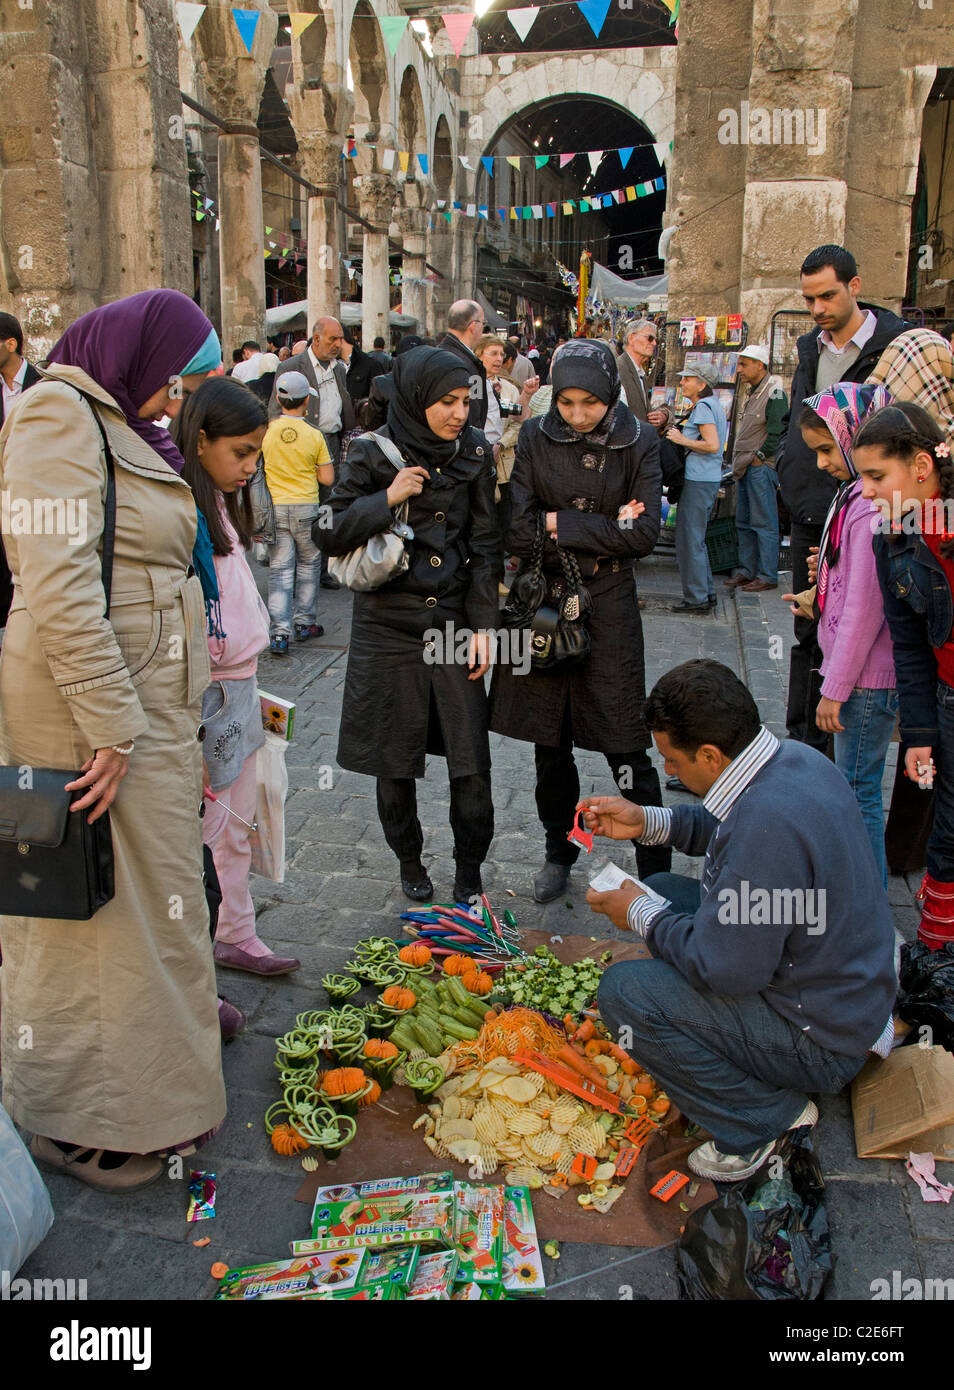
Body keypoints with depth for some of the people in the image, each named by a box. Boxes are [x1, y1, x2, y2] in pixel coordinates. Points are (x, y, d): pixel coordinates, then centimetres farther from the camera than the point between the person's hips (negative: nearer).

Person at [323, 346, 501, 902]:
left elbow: (485, 544, 5)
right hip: (388, 625, -1)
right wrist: (387, 499, -18)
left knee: (471, 760, -2)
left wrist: (483, 625, 0)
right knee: (396, 757, 8)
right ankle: (410, 861, 30)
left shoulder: (474, 451, 2)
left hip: (453, 618, 1)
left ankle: (469, 875, 15)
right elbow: (333, 535, -5)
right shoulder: (374, 455, -5)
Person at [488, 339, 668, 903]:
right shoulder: (535, 438, -2)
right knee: (549, 743, 13)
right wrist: (604, 530, -11)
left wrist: (560, 525, -12)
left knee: (626, 747, 0)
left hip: (608, 606, -2)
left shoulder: (639, 443, -3)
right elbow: (517, 532, -10)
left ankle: (656, 869, 13)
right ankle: (560, 853, 32)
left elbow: (645, 534, -12)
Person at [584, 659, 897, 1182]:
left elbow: (724, 970, -27)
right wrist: (647, 821, 5)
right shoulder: (793, 757, -5)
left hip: (821, 1040, -10)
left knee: (622, 990, -17)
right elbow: (723, 827, 17)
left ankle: (764, 1117, -1)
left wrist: (639, 914, -12)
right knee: (663, 891, 14)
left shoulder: (768, 823, -35)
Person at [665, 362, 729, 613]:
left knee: (689, 539, -5)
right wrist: (683, 436, 12)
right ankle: (707, 592, 21)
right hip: (709, 478, 10)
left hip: (698, 480, -10)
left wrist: (682, 440, -12)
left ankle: (697, 598, -1)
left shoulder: (703, 407, -13)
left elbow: (713, 444, -23)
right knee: (697, 539, 17)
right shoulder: (713, 404, 16)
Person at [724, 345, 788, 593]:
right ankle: (746, 571, 21)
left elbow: (777, 432, -19)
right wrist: (739, 464, 15)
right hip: (746, 469, 10)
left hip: (762, 468, -10)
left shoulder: (774, 392, -12)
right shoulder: (752, 392, 18)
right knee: (744, 523, 13)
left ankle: (767, 576, -1)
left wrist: (759, 457, -15)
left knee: (764, 524, -6)